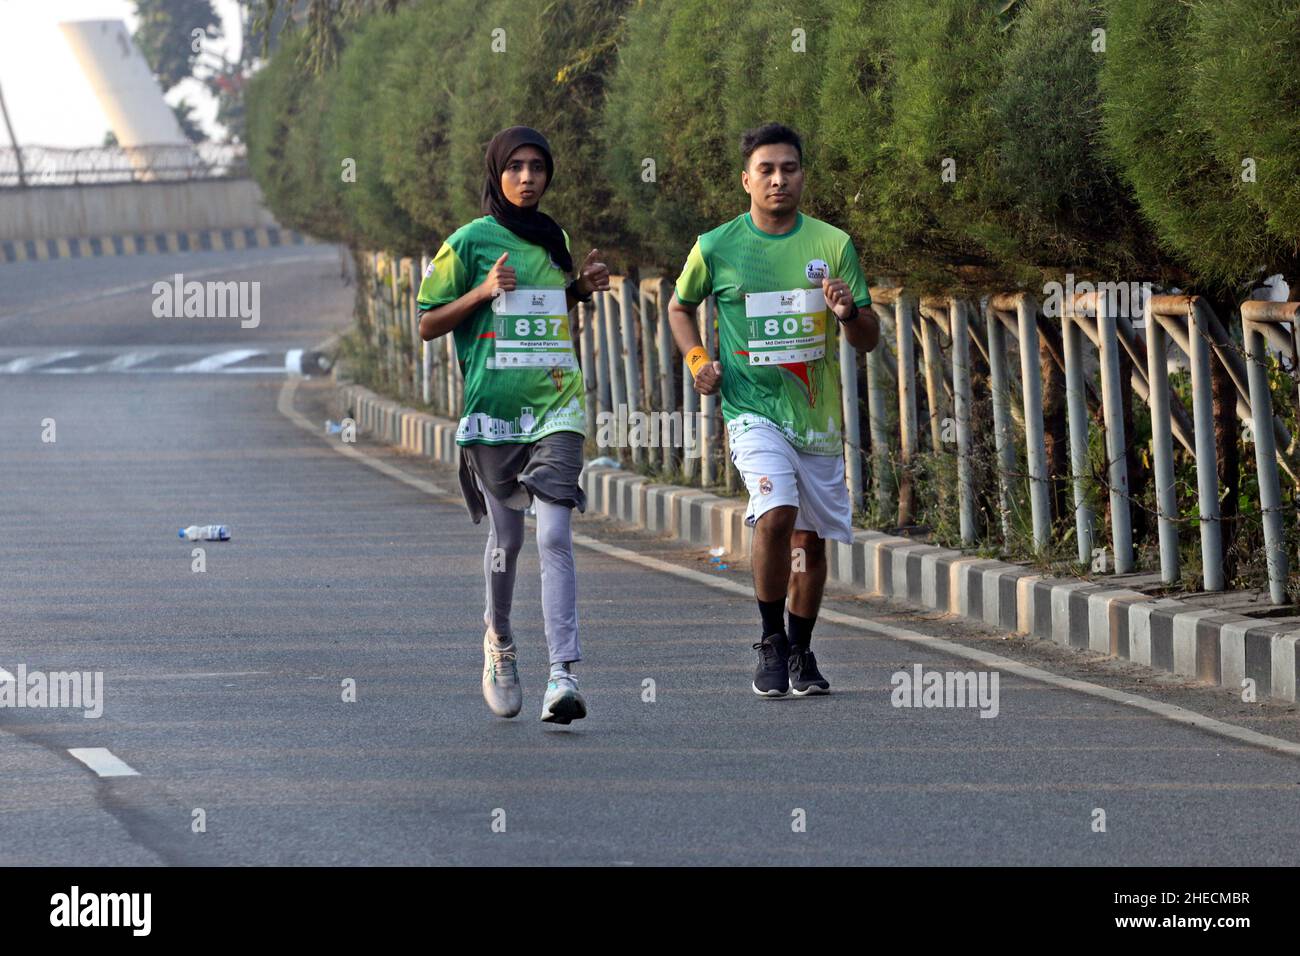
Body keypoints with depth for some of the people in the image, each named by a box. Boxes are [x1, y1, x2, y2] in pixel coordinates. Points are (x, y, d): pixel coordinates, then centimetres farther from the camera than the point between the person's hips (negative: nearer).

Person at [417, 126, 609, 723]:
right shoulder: (469, 242, -1)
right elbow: (428, 325, 1)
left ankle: (562, 675, -20)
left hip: (556, 408, 2)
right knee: (506, 538, 8)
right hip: (492, 406, -2)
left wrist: (582, 288, 8)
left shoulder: (554, 240, 13)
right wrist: (482, 293, -13)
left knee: (554, 535, -12)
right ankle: (499, 642, 36)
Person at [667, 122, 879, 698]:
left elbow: (869, 342, 3)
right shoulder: (716, 248, -1)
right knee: (775, 514, -23)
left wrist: (850, 313, -19)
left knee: (812, 537, 10)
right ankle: (771, 642, -7)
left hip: (817, 413, 3)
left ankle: (801, 652, 29)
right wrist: (697, 361, 1)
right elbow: (679, 307, 18)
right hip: (752, 408, -3)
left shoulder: (833, 245, 1)